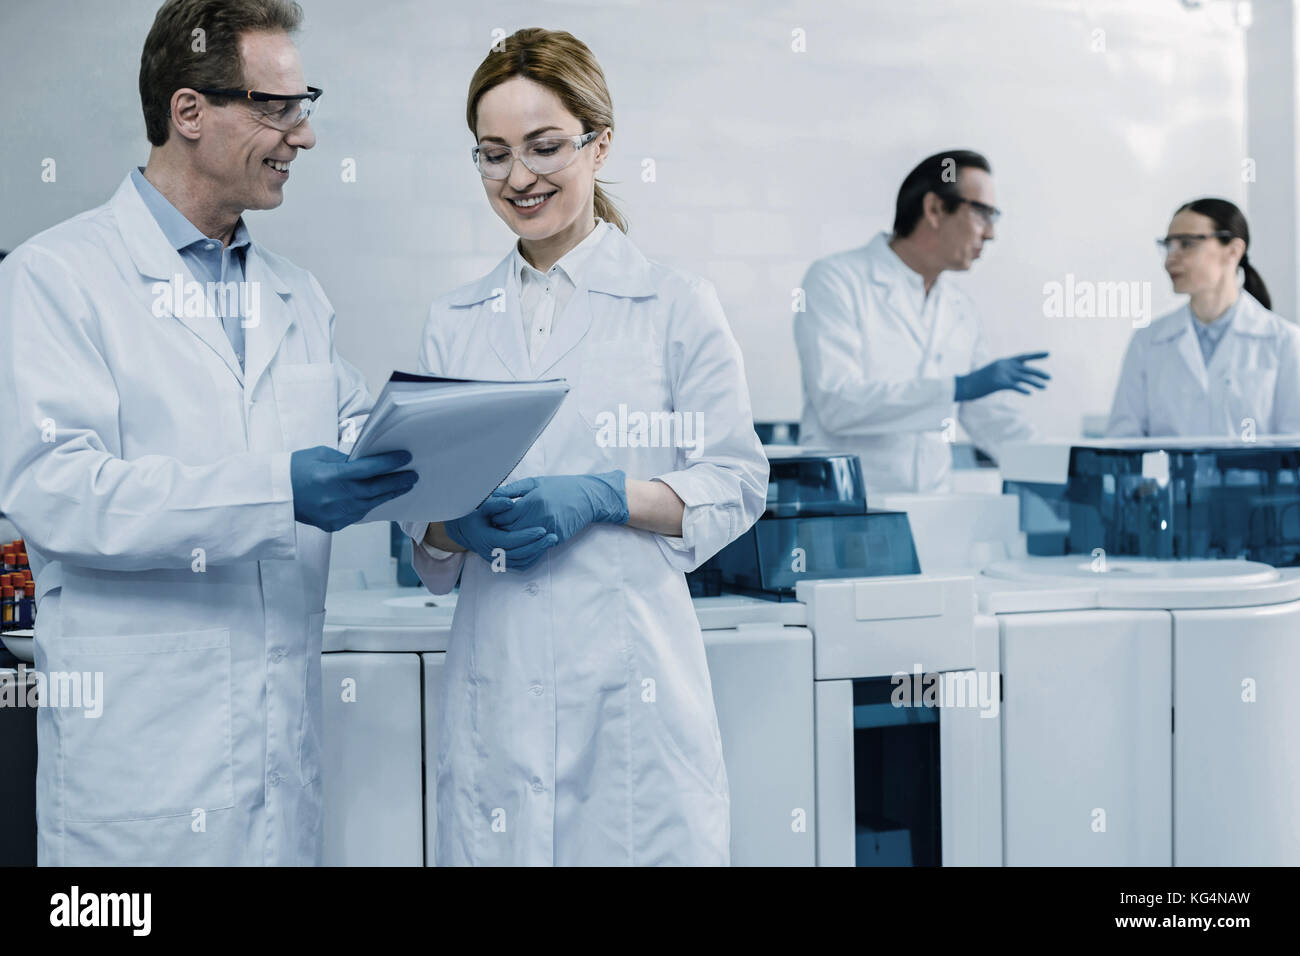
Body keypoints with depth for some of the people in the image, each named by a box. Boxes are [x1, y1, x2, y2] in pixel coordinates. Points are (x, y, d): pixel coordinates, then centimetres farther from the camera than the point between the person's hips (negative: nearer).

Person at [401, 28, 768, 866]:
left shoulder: (678, 306, 1)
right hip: (496, 679, 3)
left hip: (630, 674, -3)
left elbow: (737, 485, -2)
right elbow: (424, 519, 13)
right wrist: (456, 520, -10)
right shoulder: (454, 325, 12)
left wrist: (603, 497, -16)